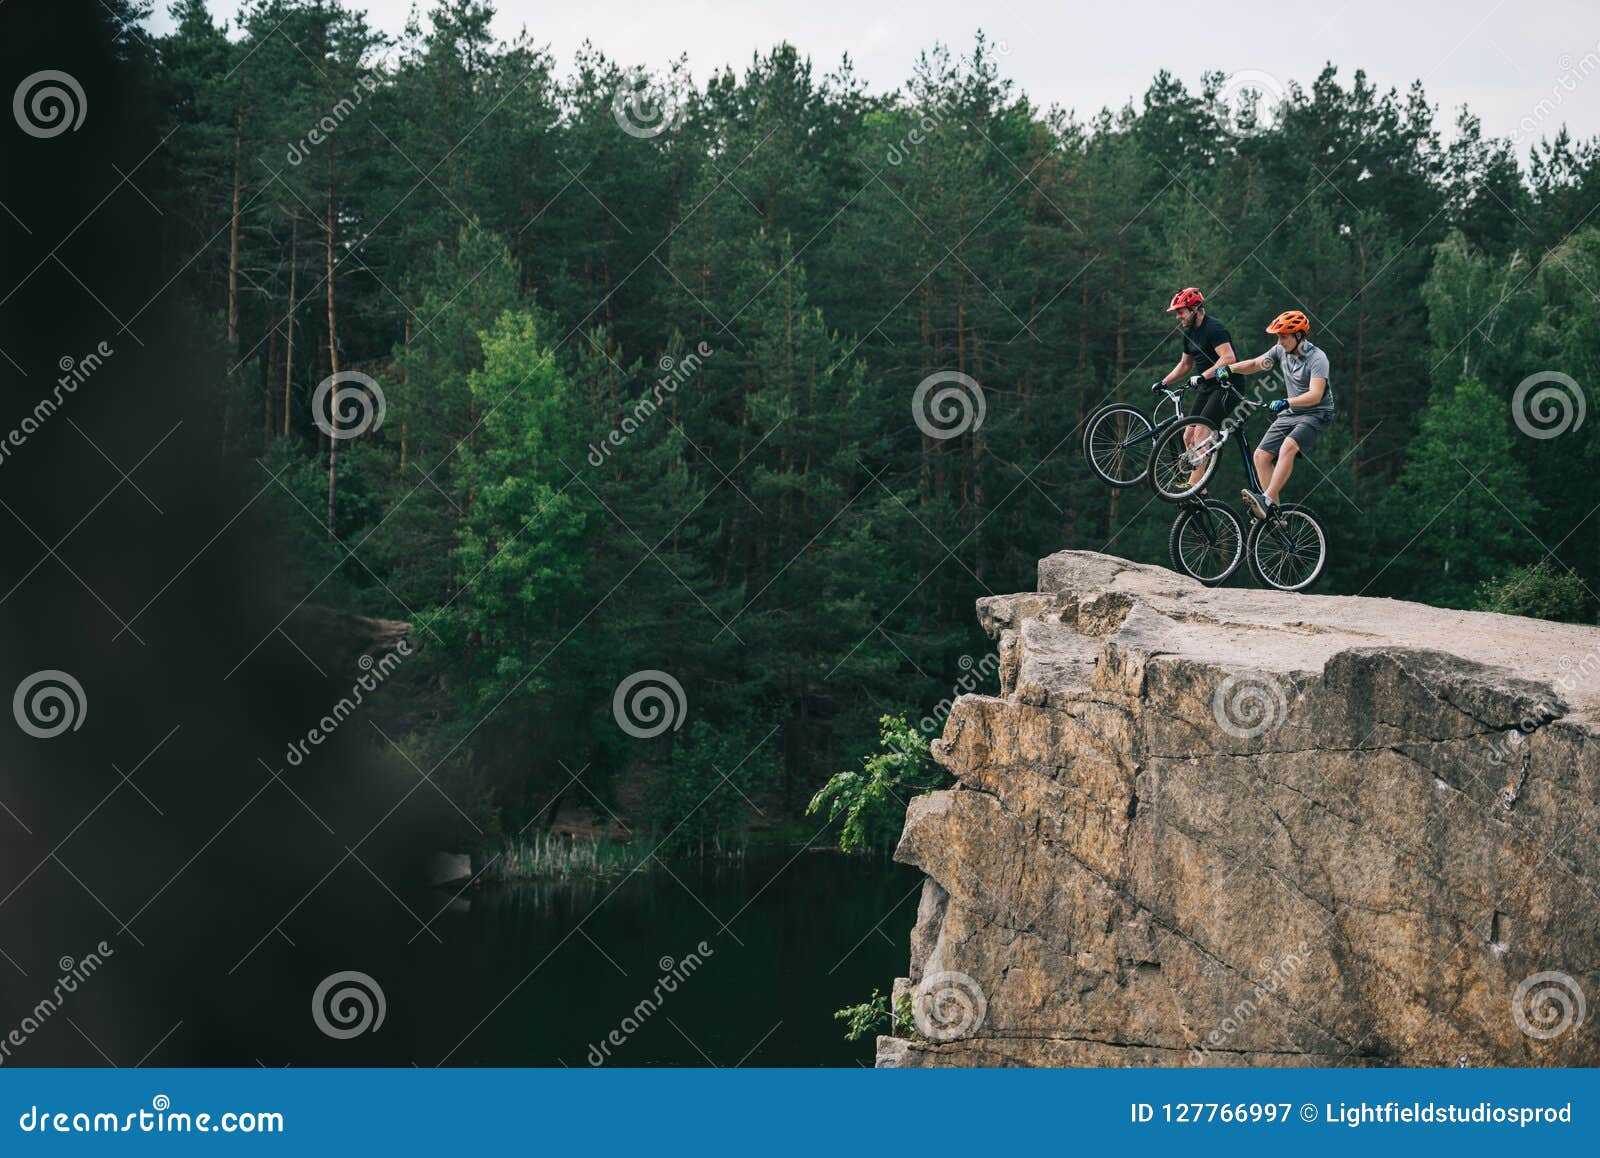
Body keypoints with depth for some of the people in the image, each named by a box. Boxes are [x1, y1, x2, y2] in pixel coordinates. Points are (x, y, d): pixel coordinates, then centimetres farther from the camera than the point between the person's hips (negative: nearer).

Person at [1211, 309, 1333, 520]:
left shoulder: (1317, 358, -20)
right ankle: (1273, 509, -4)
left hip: (1316, 414, -8)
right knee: (1261, 455, -6)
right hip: (1290, 414, 8)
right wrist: (1229, 368, -6)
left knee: (1288, 447, -33)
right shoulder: (1282, 350, 1)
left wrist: (1286, 402, -45)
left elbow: (1315, 395, -31)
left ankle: (1267, 499, -40)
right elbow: (1256, 364, 12)